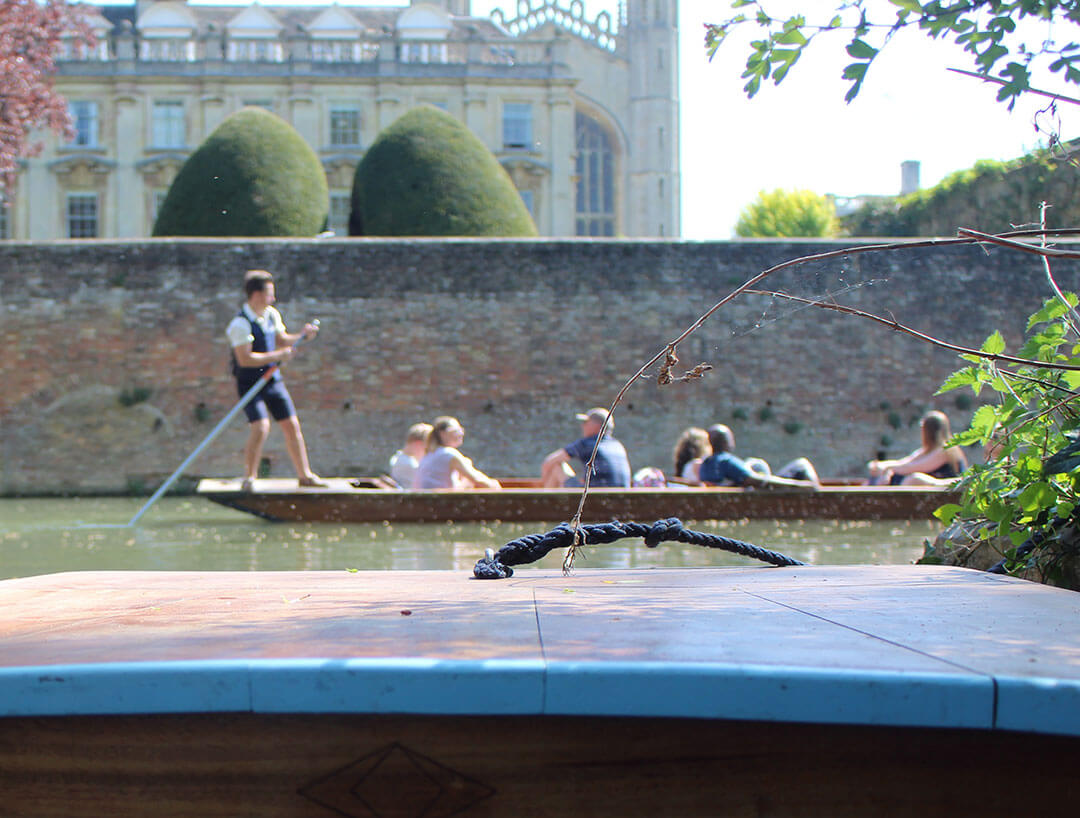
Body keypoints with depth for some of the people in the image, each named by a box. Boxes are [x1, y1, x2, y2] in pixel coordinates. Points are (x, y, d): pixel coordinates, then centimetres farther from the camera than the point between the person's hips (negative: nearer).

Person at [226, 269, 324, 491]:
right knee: (261, 427, -21)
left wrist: (302, 335, 2)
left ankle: (305, 474, 19)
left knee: (292, 425, 7)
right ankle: (249, 477, -5)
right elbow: (245, 359, -27)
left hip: (273, 379, 7)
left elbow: (281, 341, 19)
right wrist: (278, 355, -24)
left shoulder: (272, 315, 5)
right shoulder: (241, 324, -20)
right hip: (250, 383, -7)